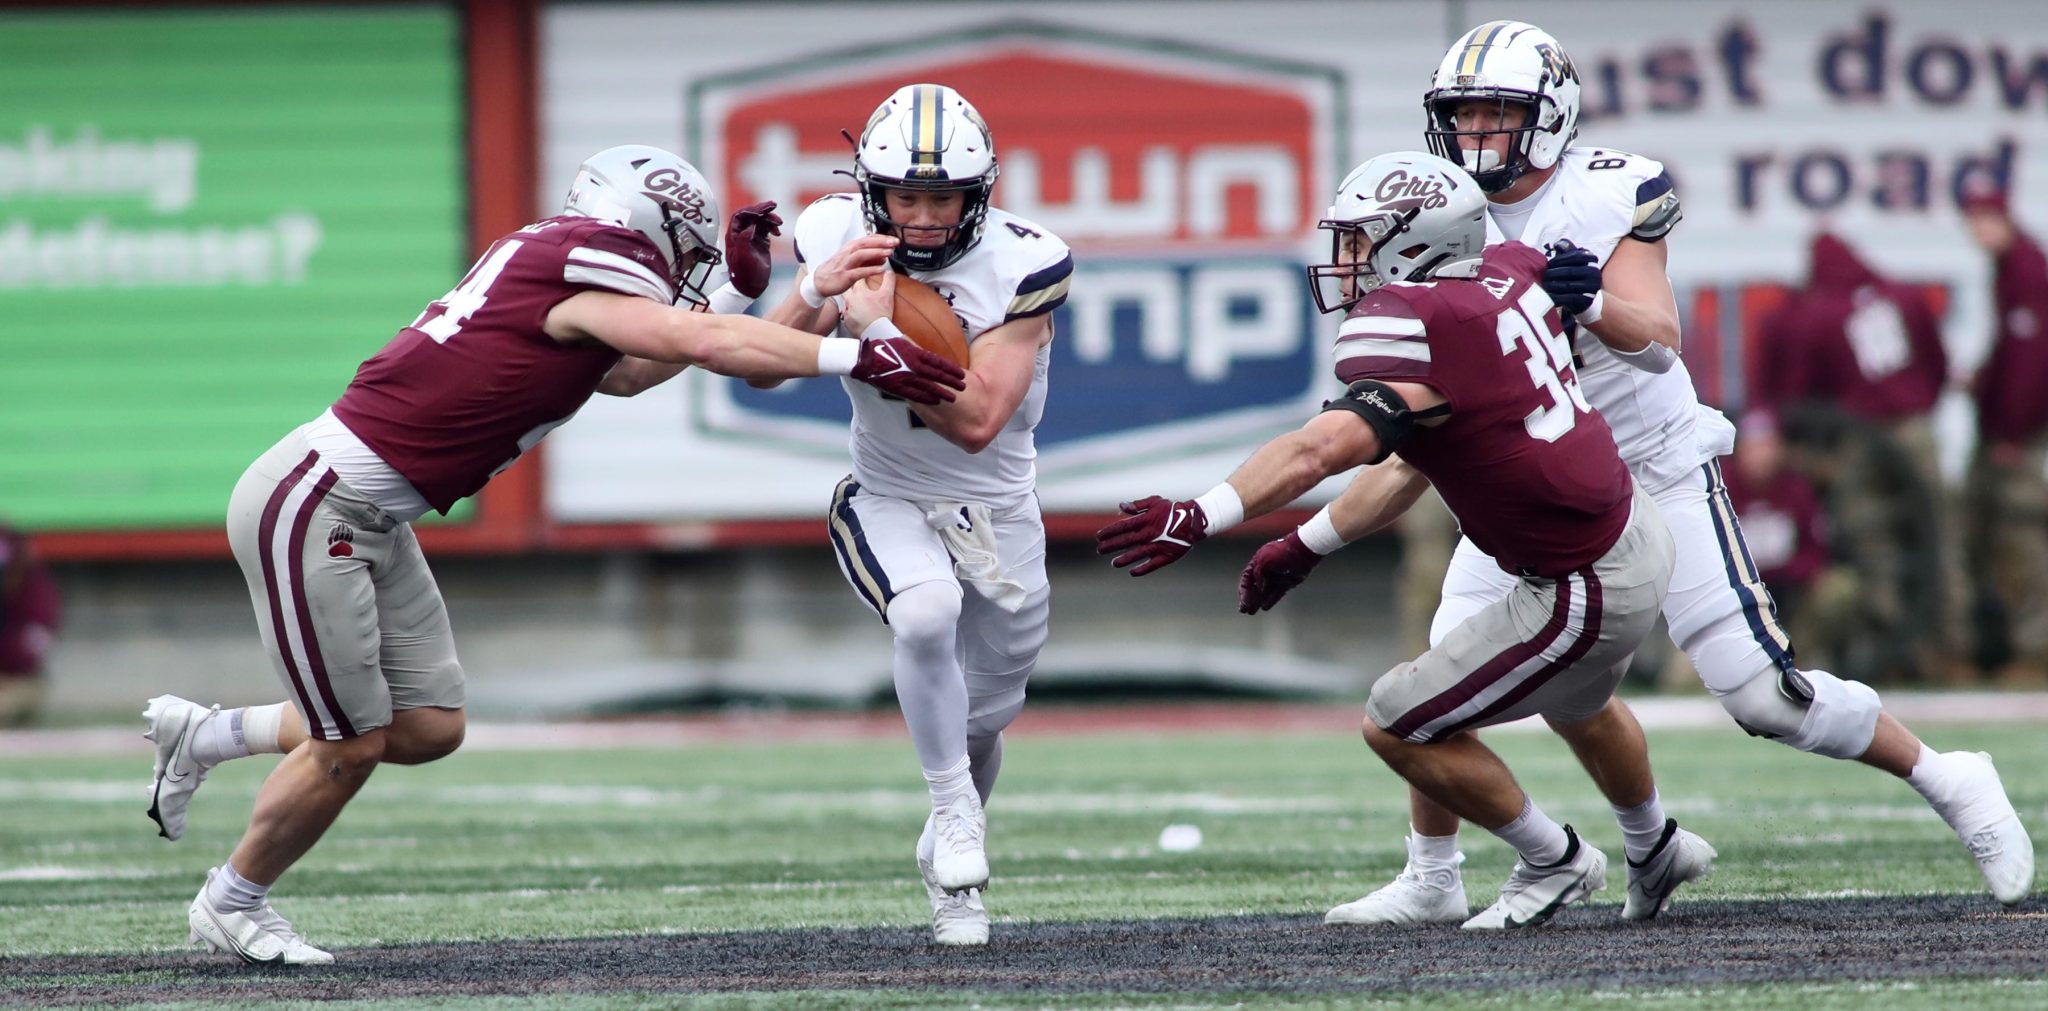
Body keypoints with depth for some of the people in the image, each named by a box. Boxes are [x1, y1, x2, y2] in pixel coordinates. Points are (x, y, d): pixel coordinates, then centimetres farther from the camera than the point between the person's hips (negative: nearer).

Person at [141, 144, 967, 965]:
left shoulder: (544, 254, 11)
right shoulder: (587, 265, -16)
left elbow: (622, 373, 22)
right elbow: (706, 343, -25)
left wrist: (738, 288, 16)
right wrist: (854, 357, -24)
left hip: (368, 518, 10)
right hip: (311, 507, -10)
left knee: (426, 729, 10)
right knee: (349, 748, 0)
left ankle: (203, 736, 26)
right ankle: (230, 906, 21)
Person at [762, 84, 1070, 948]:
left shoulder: (1021, 266, -23)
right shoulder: (838, 237, -16)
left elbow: (977, 423, -28)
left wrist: (883, 344, -39)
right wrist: (815, 296, -36)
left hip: (996, 509, 1)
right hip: (885, 498, -1)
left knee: (984, 715, 14)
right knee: (928, 611, -33)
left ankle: (950, 857, 44)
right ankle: (954, 813, -14)